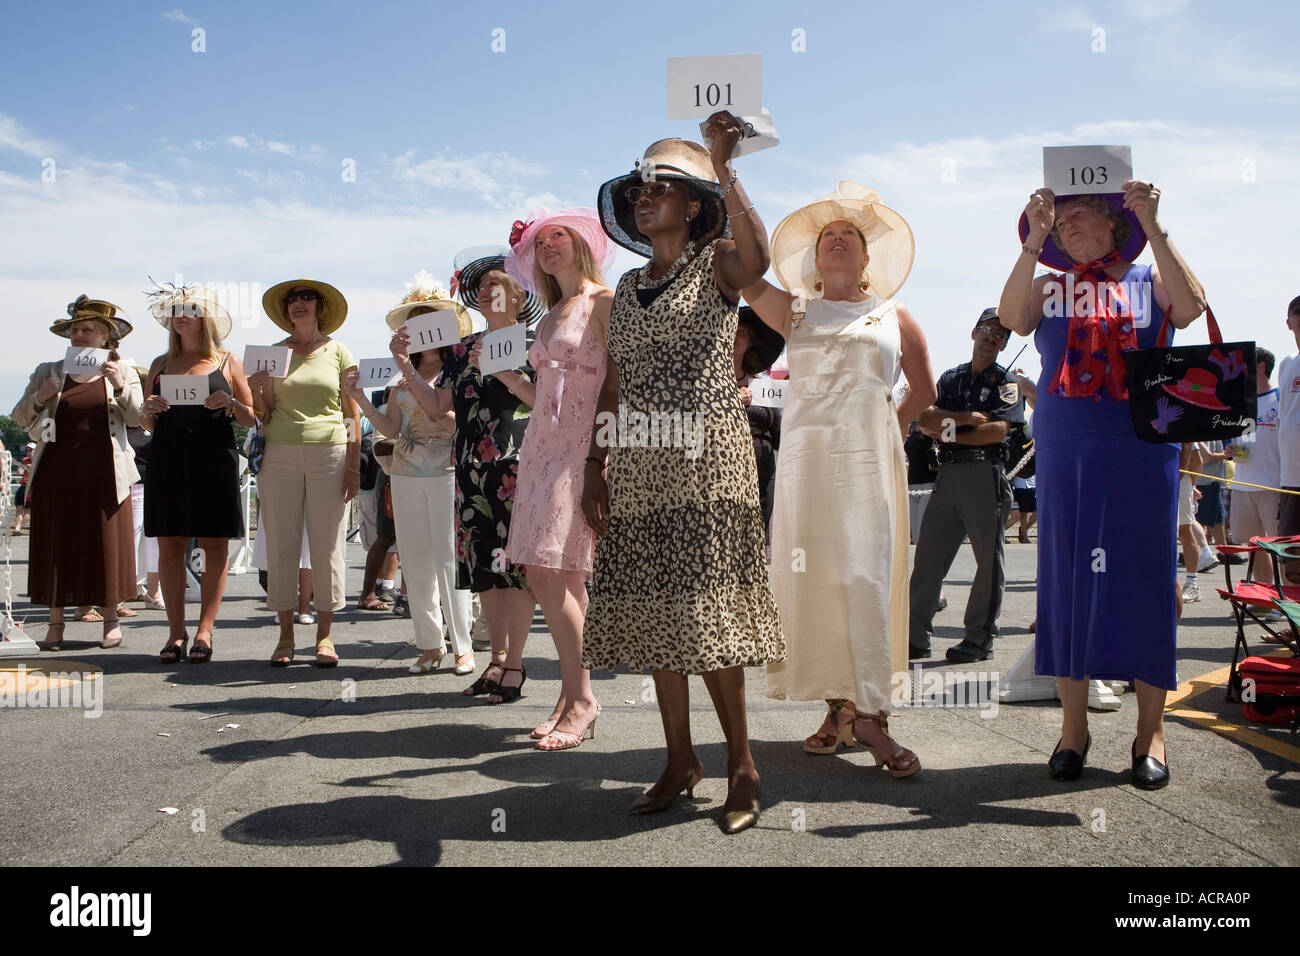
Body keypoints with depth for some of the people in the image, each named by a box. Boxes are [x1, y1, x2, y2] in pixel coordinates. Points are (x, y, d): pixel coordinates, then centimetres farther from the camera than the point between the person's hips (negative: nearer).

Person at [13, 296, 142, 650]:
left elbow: (136, 418, -1)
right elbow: (19, 416, 11)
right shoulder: (48, 372, 12)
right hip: (57, 471, 2)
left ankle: (111, 619, 11)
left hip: (103, 471, -2)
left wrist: (120, 386, -17)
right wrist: (39, 398, -8)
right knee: (55, 544, 1)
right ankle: (55, 623, 8)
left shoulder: (121, 370, 9)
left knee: (105, 541, 1)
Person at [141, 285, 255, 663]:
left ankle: (204, 630, 3)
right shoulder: (160, 365, 17)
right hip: (167, 460, 3)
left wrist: (230, 405, -11)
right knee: (169, 543, 1)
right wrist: (148, 410, -4)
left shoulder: (228, 362, 9)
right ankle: (176, 632, 6)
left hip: (214, 460, -3)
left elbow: (251, 419, 8)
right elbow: (147, 425, 18)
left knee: (214, 544, -3)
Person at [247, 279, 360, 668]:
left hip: (329, 453, -1)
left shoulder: (338, 351, 8)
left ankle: (324, 636, 7)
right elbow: (265, 414, 14)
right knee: (281, 545, 1)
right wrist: (259, 390, -6)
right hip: (280, 456, 2)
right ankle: (286, 636, 9)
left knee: (327, 545, -1)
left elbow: (352, 414, 6)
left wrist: (354, 465, -2)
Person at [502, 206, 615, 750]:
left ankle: (580, 697, -6)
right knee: (556, 577, 4)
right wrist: (505, 376, 11)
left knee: (550, 572, -15)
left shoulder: (605, 302, -2)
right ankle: (573, 694, 11)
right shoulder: (549, 319, 22)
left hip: (584, 447, -8)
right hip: (542, 445, 8)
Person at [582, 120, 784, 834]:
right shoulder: (627, 289, 18)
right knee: (650, 610, 5)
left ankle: (741, 764, 4)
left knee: (703, 610, -10)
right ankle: (680, 760, 16)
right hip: (640, 465, 6)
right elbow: (612, 386, 17)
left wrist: (722, 165, -23)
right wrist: (596, 466, 10)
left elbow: (757, 256, -24)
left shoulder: (715, 266, 2)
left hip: (706, 460, -6)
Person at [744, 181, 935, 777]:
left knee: (866, 577, -11)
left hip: (870, 457, -1)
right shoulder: (794, 311, 15)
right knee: (813, 576, -2)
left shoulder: (893, 315, 16)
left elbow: (924, 388, 23)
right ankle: (840, 706, 6)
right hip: (806, 454, 1)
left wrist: (891, 428, 10)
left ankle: (872, 713, -9)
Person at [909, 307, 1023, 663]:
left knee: (988, 558, 0)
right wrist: (967, 418, -9)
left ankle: (979, 639, 7)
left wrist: (950, 433, -5)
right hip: (948, 473, 5)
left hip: (985, 474, -5)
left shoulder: (1006, 381, 5)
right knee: (928, 554, 2)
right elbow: (925, 418, 4)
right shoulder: (950, 378, 19)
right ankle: (917, 637, 6)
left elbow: (999, 430, -10)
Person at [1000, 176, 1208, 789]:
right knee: (1067, 574, 2)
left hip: (1142, 449, -1)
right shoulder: (1050, 287, 10)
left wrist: (1153, 228, -17)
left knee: (1143, 576, 0)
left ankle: (1150, 731, 10)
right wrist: (1033, 240, -16)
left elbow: (1190, 307, -14)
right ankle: (1072, 725, 12)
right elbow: (1012, 318, -10)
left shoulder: (1151, 277, 7)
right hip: (1065, 451, 2)